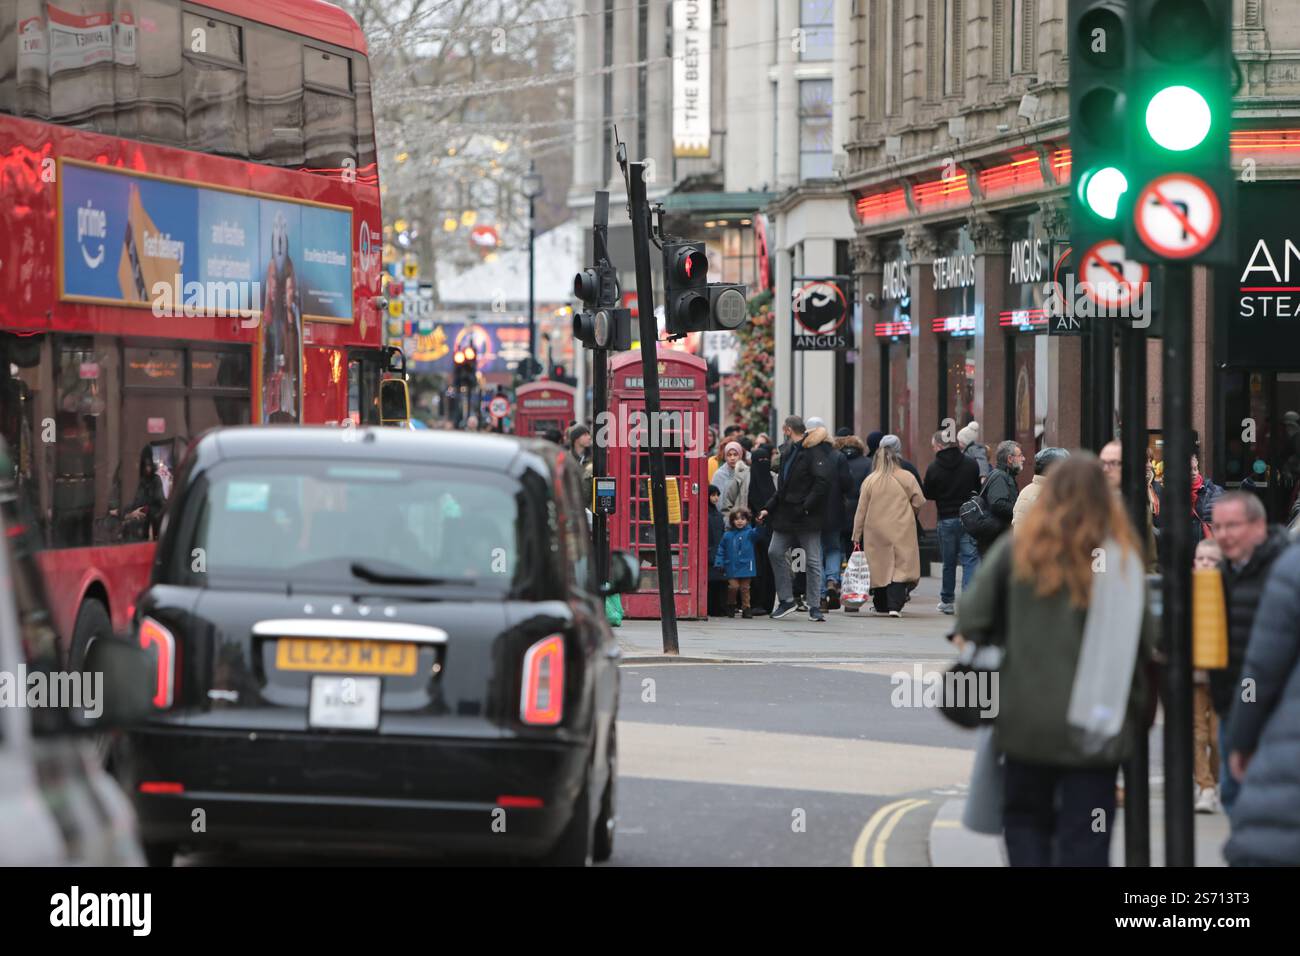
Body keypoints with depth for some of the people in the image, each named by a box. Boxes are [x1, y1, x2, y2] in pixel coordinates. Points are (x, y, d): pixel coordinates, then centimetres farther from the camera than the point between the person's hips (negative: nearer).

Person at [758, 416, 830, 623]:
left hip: (807, 517, -9)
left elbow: (822, 480, -21)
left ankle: (814, 606, 3)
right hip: (786, 515, 9)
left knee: (812, 560, -2)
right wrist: (769, 508, 14)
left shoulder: (813, 451, -11)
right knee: (775, 552, 4)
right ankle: (786, 599, 13)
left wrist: (806, 506, -22)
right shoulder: (789, 452, 16)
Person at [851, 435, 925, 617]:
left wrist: (856, 536, 7)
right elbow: (919, 502, -2)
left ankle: (881, 605, 21)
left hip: (875, 532, 2)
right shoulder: (907, 478, -6)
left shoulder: (870, 480, -3)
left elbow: (861, 511, 0)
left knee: (879, 567, 13)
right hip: (901, 532, -2)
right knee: (900, 567, -3)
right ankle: (895, 605, -17)